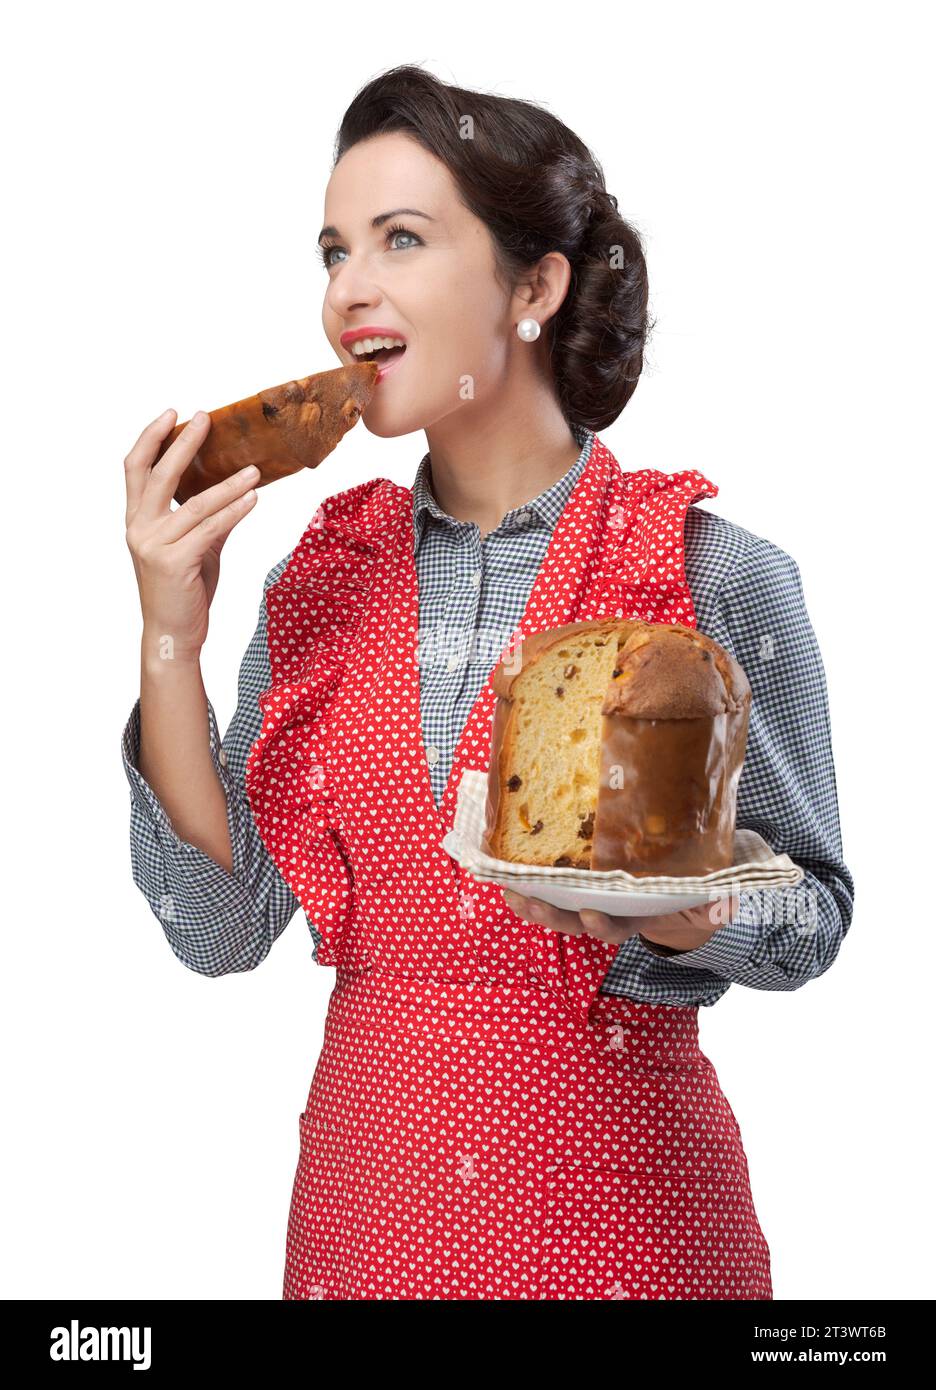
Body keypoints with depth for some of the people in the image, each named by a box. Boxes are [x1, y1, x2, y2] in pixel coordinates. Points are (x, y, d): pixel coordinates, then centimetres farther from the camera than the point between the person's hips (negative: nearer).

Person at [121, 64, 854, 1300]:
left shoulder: (715, 576, -11)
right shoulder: (321, 577, 0)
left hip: (619, 1197, -3)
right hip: (365, 1183, 4)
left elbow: (814, 912, -3)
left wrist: (670, 917, -24)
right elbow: (220, 931, -3)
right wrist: (171, 637, -12)